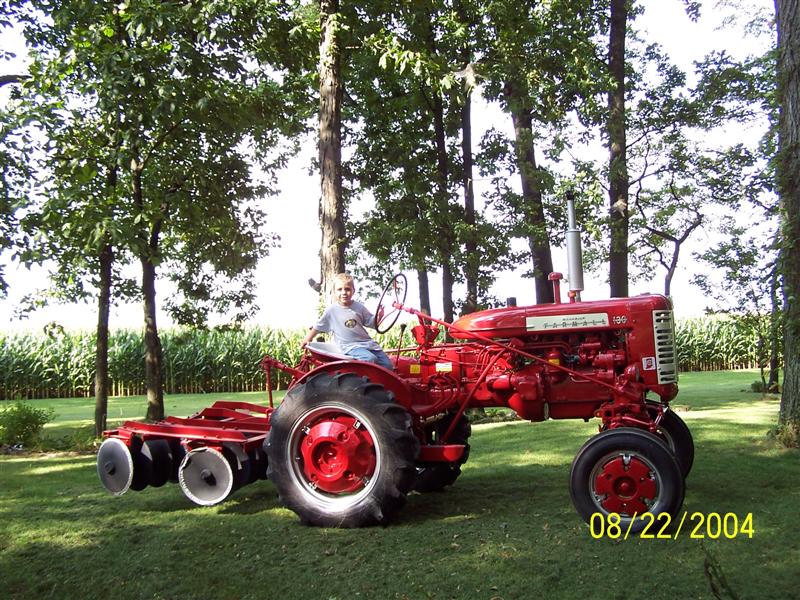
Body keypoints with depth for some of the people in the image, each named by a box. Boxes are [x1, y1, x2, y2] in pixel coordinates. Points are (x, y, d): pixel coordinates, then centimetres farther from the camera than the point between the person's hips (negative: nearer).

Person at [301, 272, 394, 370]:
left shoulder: (359, 307, 3)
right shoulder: (331, 310, -3)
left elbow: (372, 323, 9)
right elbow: (318, 326, 10)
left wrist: (378, 316, -12)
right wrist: (308, 339, 15)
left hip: (368, 343, 4)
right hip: (350, 346, -4)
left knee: (388, 365, -6)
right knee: (370, 359, -32)